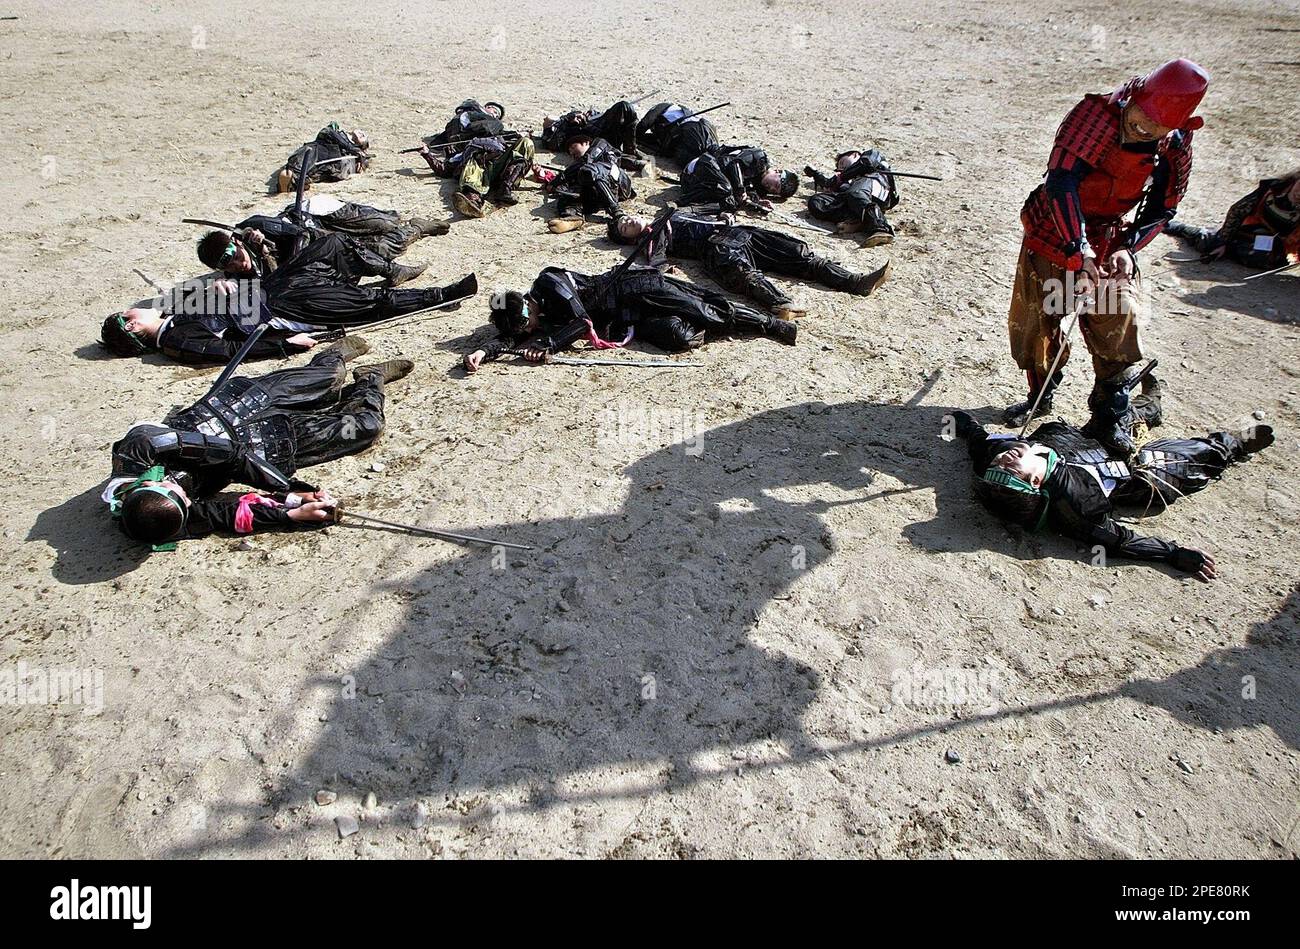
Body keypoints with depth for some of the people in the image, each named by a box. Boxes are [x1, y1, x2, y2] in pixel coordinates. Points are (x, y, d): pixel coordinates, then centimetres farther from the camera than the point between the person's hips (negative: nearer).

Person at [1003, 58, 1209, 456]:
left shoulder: (1175, 147, -8)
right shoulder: (1097, 114, -22)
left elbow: (1161, 209, 3)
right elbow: (1061, 181, -30)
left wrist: (1128, 248, -16)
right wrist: (1079, 250, -37)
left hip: (1111, 241, 2)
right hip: (1054, 234, -2)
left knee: (1120, 320, -7)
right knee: (1036, 319, 4)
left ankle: (1109, 410, 13)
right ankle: (1040, 395, 28)